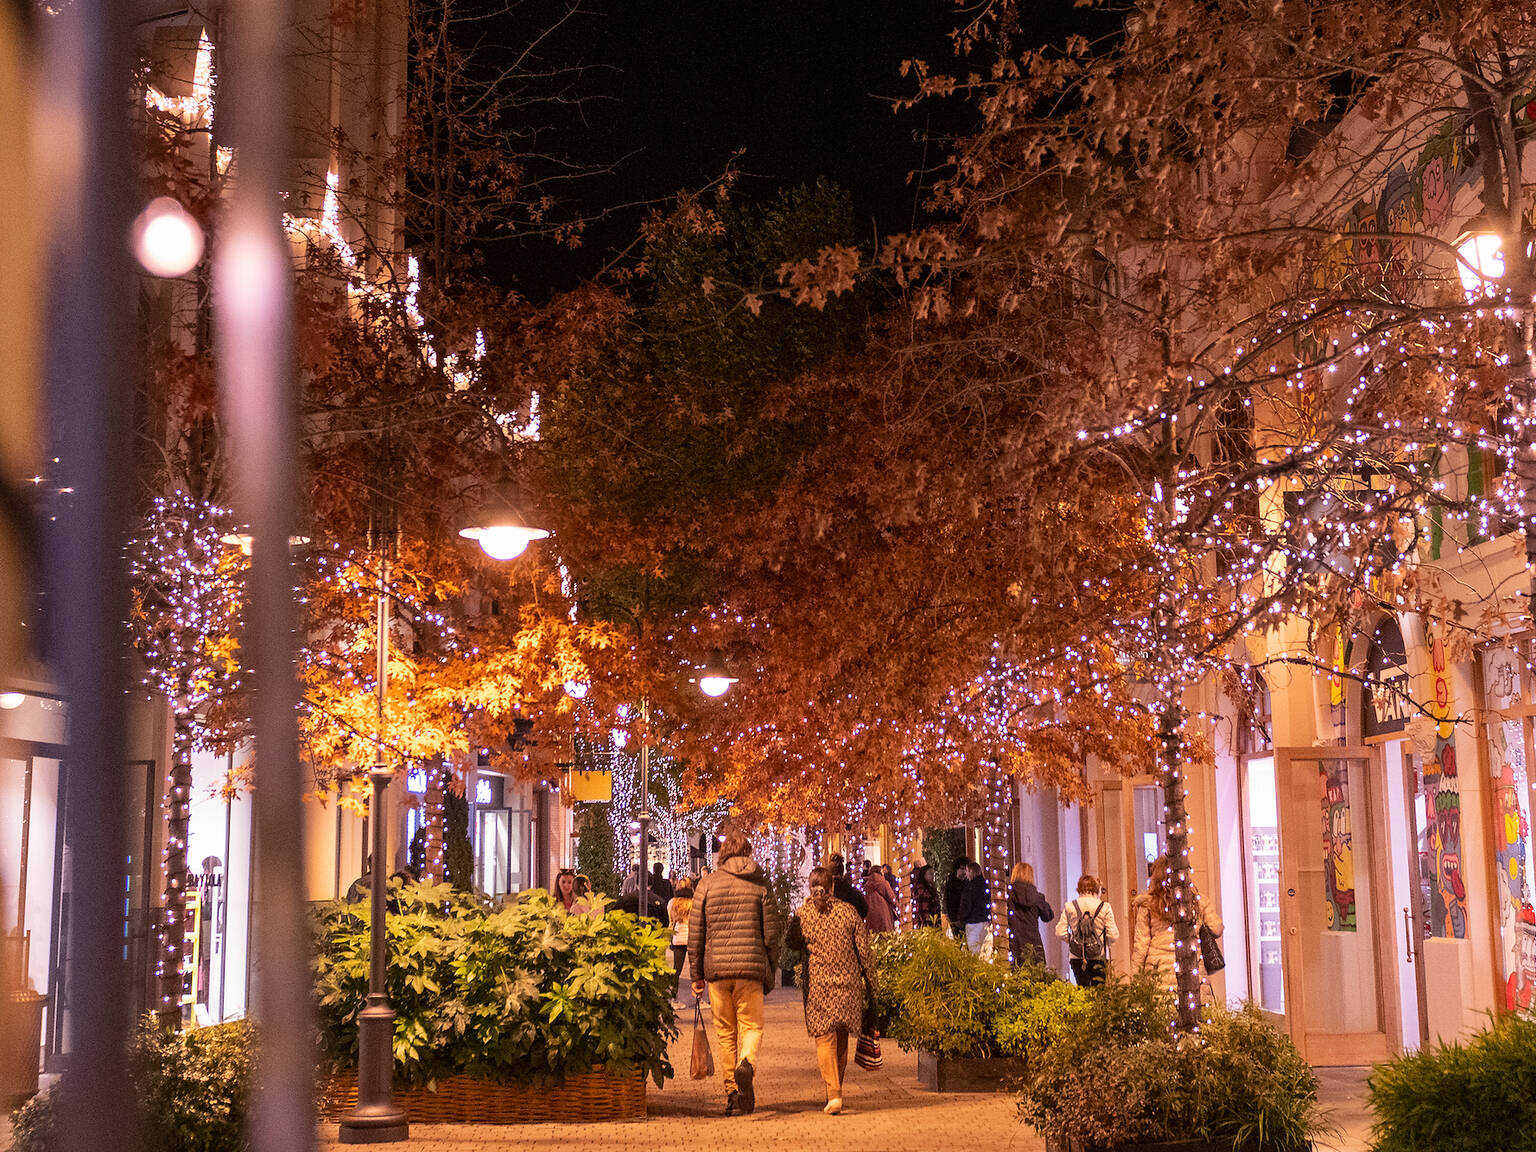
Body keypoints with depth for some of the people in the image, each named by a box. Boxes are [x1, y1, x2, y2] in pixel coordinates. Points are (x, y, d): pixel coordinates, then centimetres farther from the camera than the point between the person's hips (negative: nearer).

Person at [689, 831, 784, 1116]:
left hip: (716, 968, 1)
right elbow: (772, 933, 3)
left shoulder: (707, 884, 4)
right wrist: (769, 973, 13)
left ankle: (732, 1092, 10)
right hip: (751, 967, -1)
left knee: (725, 1032, 11)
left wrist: (696, 975, 10)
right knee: (752, 1025, 6)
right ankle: (747, 1063, -24)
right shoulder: (760, 885, 3)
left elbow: (695, 932, 4)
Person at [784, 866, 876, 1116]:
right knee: (842, 1040, 15)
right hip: (848, 983, 1)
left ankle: (833, 1093, -16)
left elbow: (793, 944, 12)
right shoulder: (847, 911, -3)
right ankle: (835, 1090, 24)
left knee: (825, 1039, -1)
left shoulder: (802, 915, -5)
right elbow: (864, 951, 0)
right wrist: (871, 984, 9)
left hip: (817, 984, -1)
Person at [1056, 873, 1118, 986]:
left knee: (1082, 988, 7)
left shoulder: (1069, 907, 0)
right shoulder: (1105, 907, -4)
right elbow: (1113, 935, -6)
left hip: (1077, 956, 1)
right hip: (1099, 956, -1)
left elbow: (1060, 932, -1)